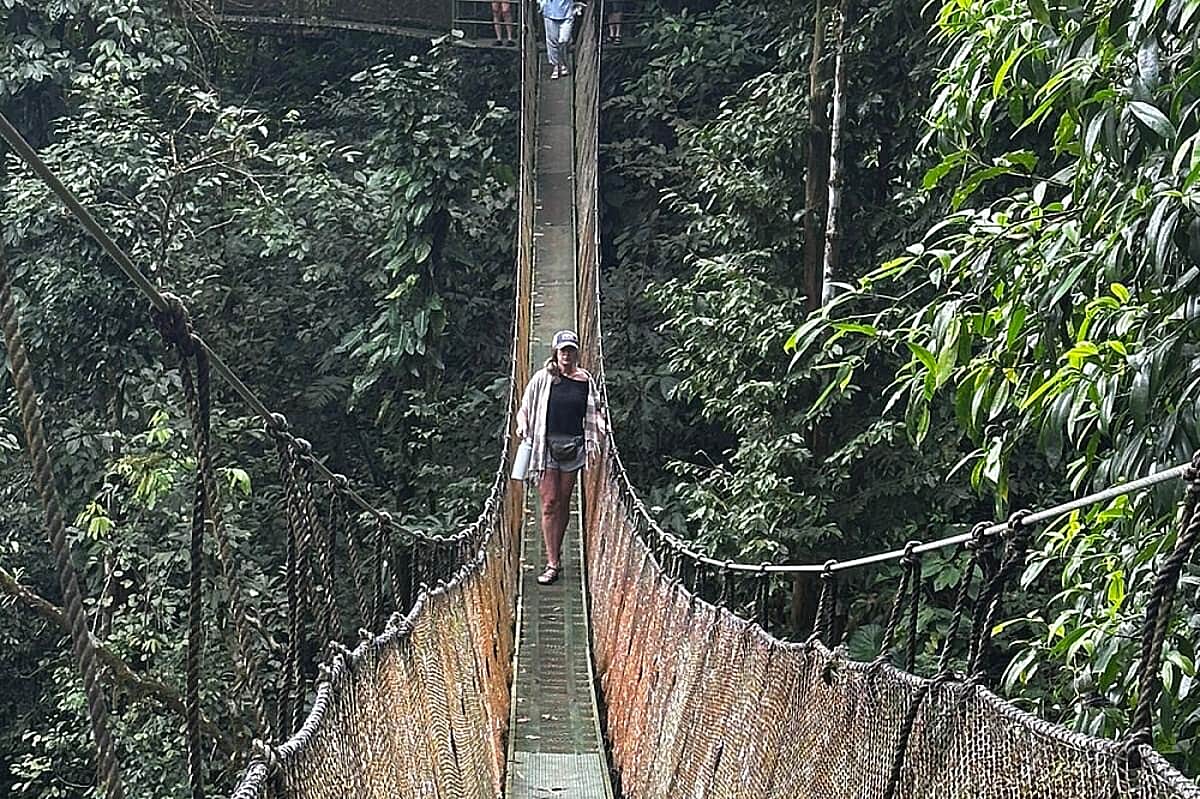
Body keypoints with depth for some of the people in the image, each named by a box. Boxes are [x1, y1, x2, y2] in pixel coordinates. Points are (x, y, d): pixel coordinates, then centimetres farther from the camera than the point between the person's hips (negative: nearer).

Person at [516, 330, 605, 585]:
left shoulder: (585, 380, 7)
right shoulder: (542, 379, 2)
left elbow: (593, 414, 15)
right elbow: (525, 409, 9)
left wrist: (592, 444, 7)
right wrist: (523, 428, -7)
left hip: (573, 446, 2)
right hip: (546, 445, -2)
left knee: (564, 503, 8)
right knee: (550, 503, -5)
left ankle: (556, 553, 21)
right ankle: (552, 564, -5)